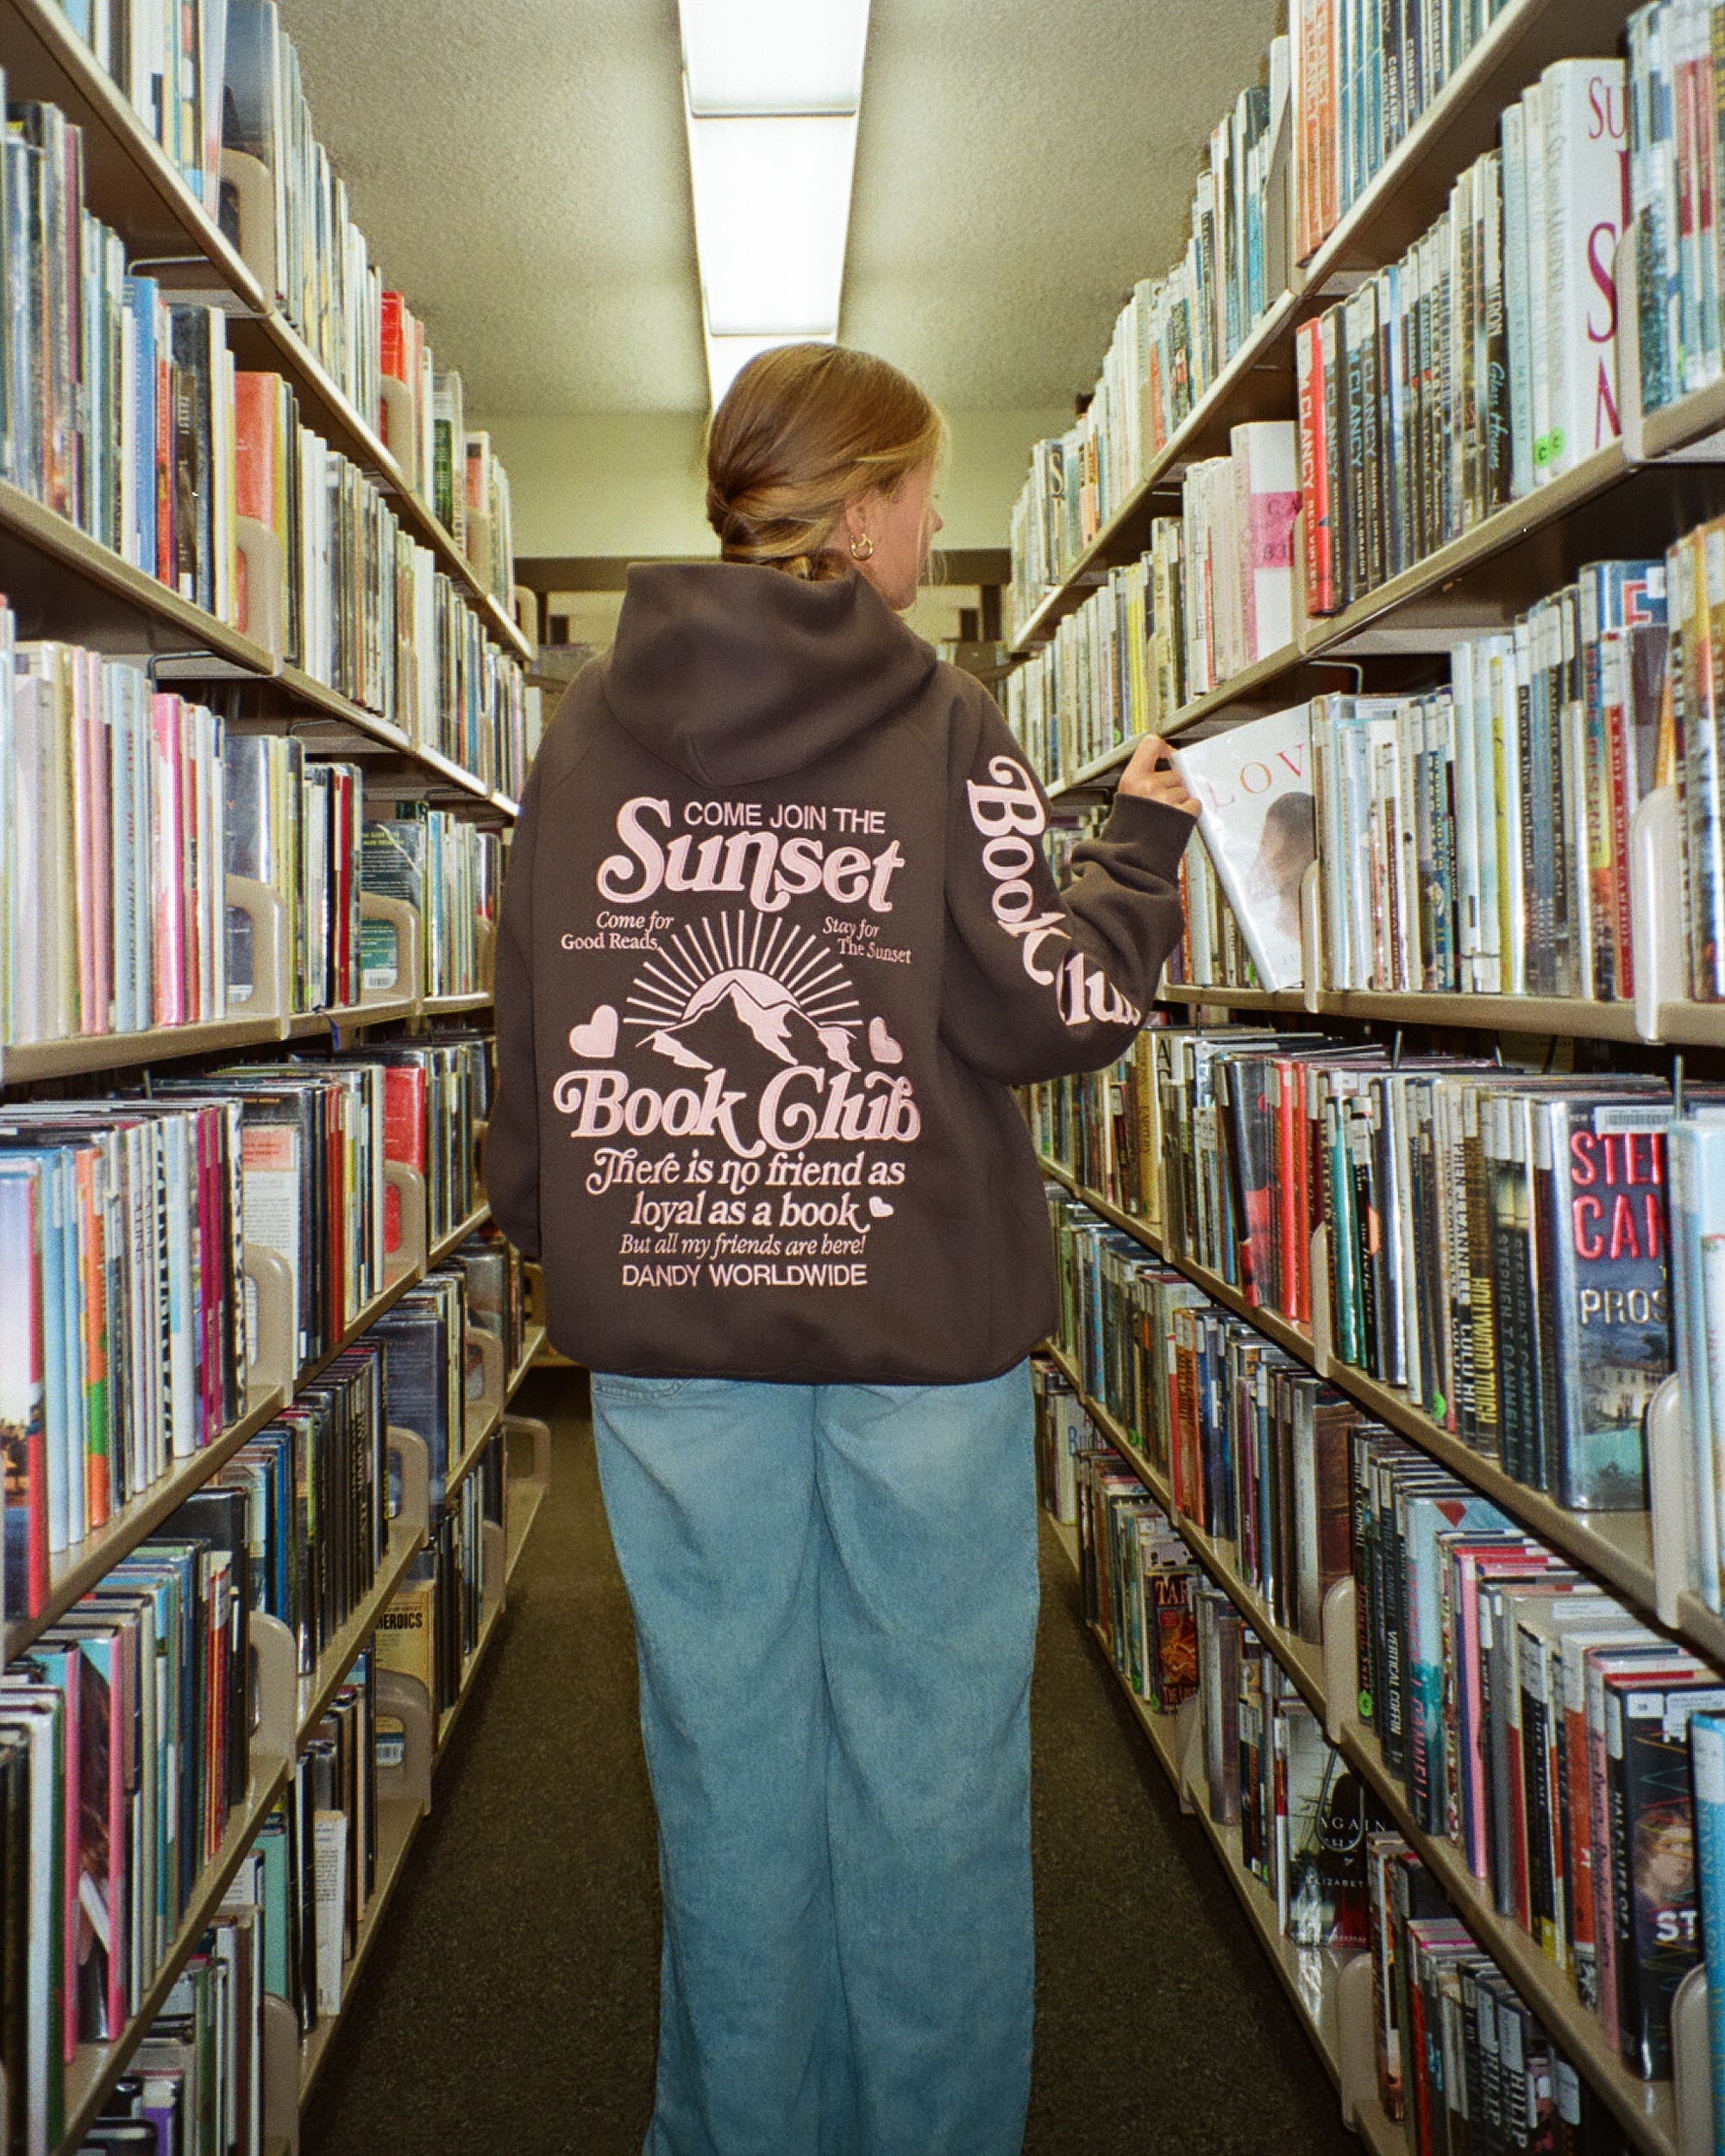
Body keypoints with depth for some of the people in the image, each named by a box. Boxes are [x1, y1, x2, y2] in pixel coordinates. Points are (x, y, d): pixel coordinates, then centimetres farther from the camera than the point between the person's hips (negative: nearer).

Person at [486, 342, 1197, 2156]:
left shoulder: (588, 727, 5)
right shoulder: (937, 724, -5)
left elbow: (531, 1024, 7)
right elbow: (1045, 1007, -7)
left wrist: (554, 1233, 19)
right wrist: (1140, 841, 9)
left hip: (666, 1317, 3)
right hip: (920, 1314, -3)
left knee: (728, 1755, 15)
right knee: (933, 1764, 11)